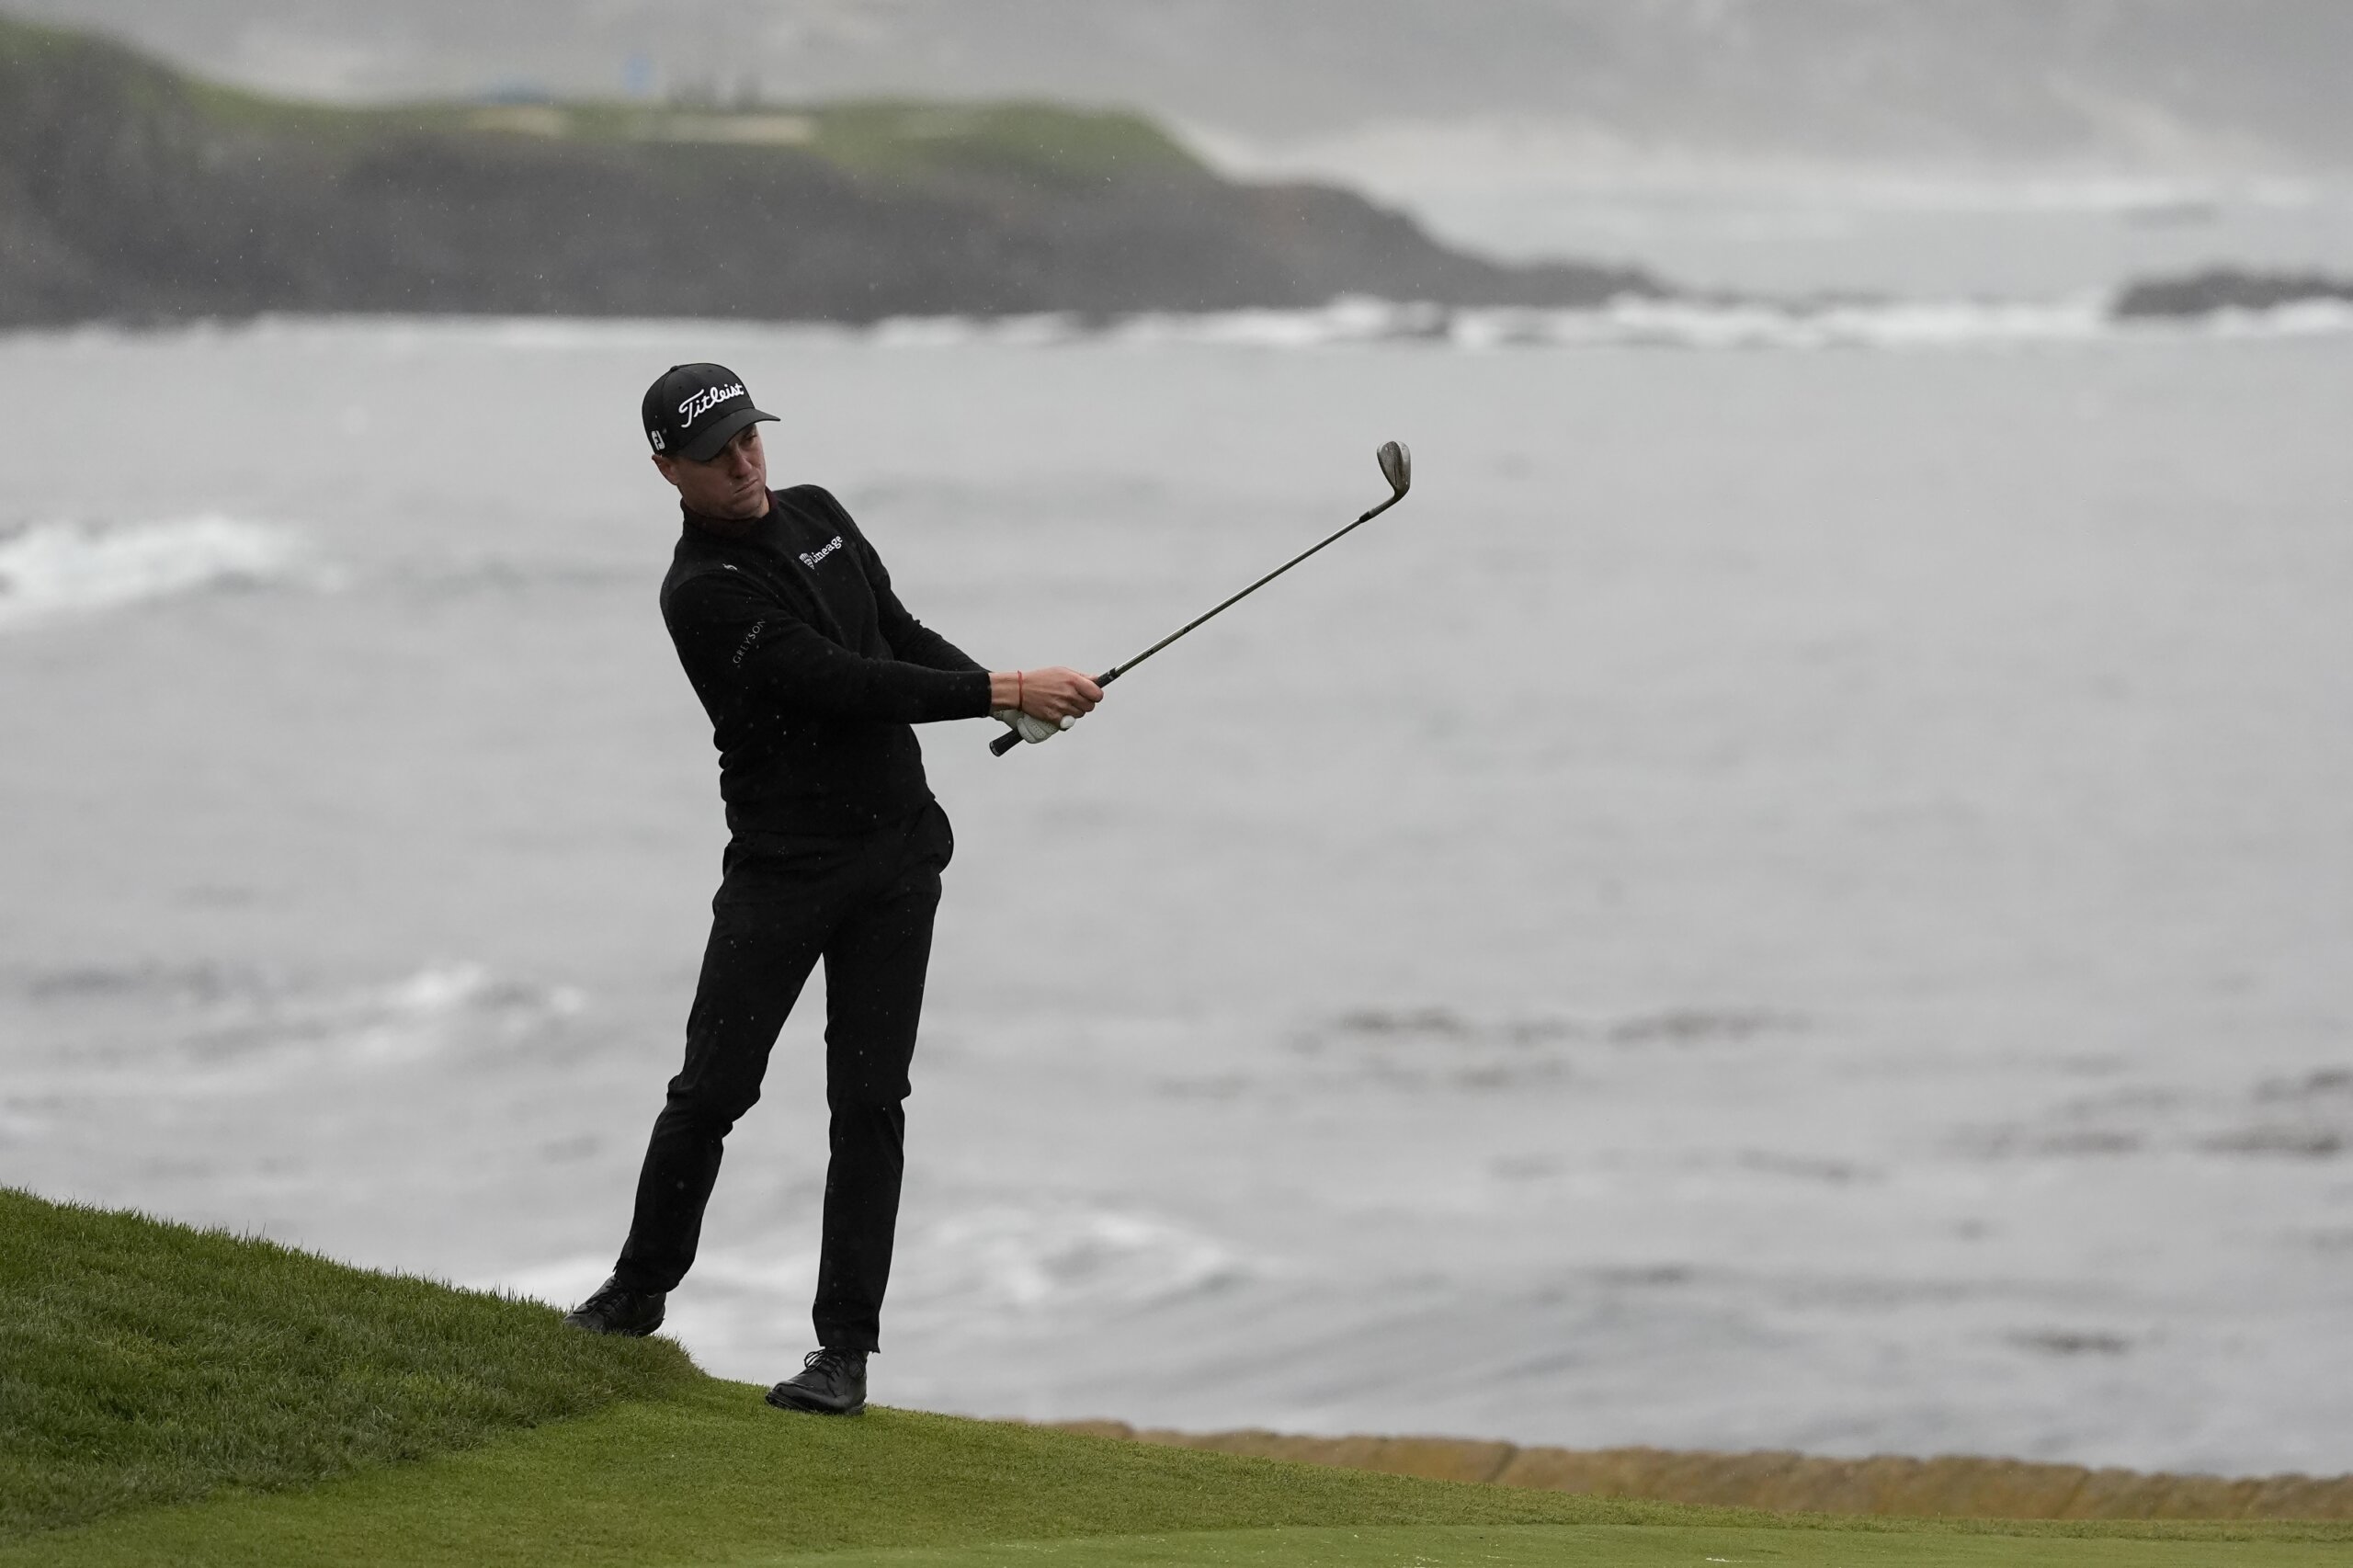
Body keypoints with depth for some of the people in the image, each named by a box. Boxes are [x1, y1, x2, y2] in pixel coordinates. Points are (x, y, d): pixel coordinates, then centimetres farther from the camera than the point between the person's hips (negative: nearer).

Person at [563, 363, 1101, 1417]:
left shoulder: (818, 516, 9)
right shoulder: (704, 593, -14)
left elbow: (901, 634, 19)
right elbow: (844, 684, -21)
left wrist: (1012, 693, 1)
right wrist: (1003, 691, -21)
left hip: (896, 855, 5)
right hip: (782, 865, -5)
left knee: (868, 1101, -1)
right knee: (711, 1088, 0)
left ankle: (845, 1347, 1)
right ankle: (639, 1290, 24)